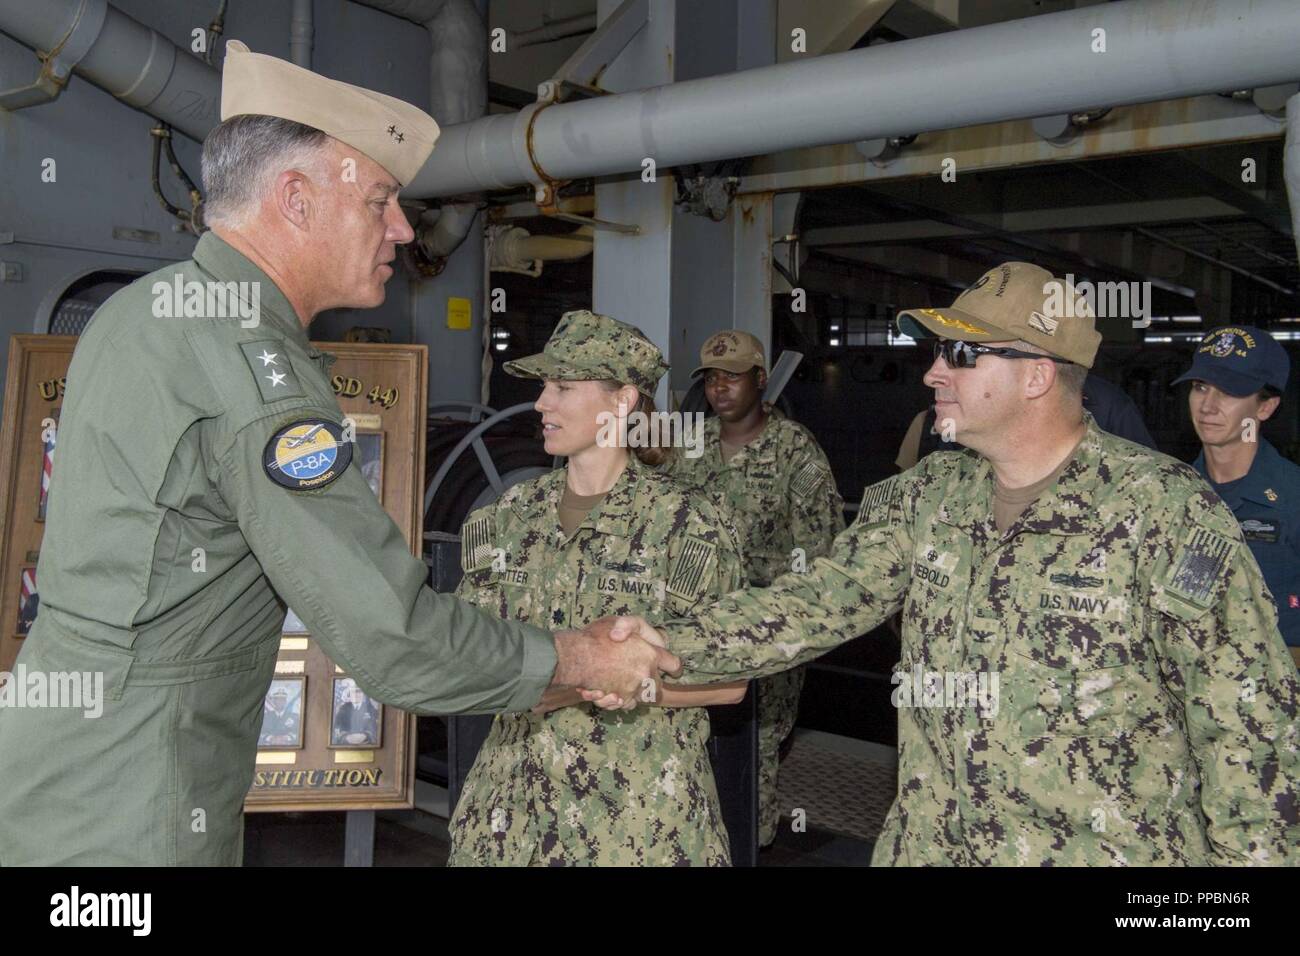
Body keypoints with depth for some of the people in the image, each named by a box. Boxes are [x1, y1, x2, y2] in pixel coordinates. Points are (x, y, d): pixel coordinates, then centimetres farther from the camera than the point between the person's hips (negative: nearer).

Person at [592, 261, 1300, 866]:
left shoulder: (1167, 511, -15)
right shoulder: (921, 496, 1)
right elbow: (822, 600, -4)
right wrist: (670, 649, -15)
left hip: (1113, 851, -4)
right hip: (927, 844, 5)